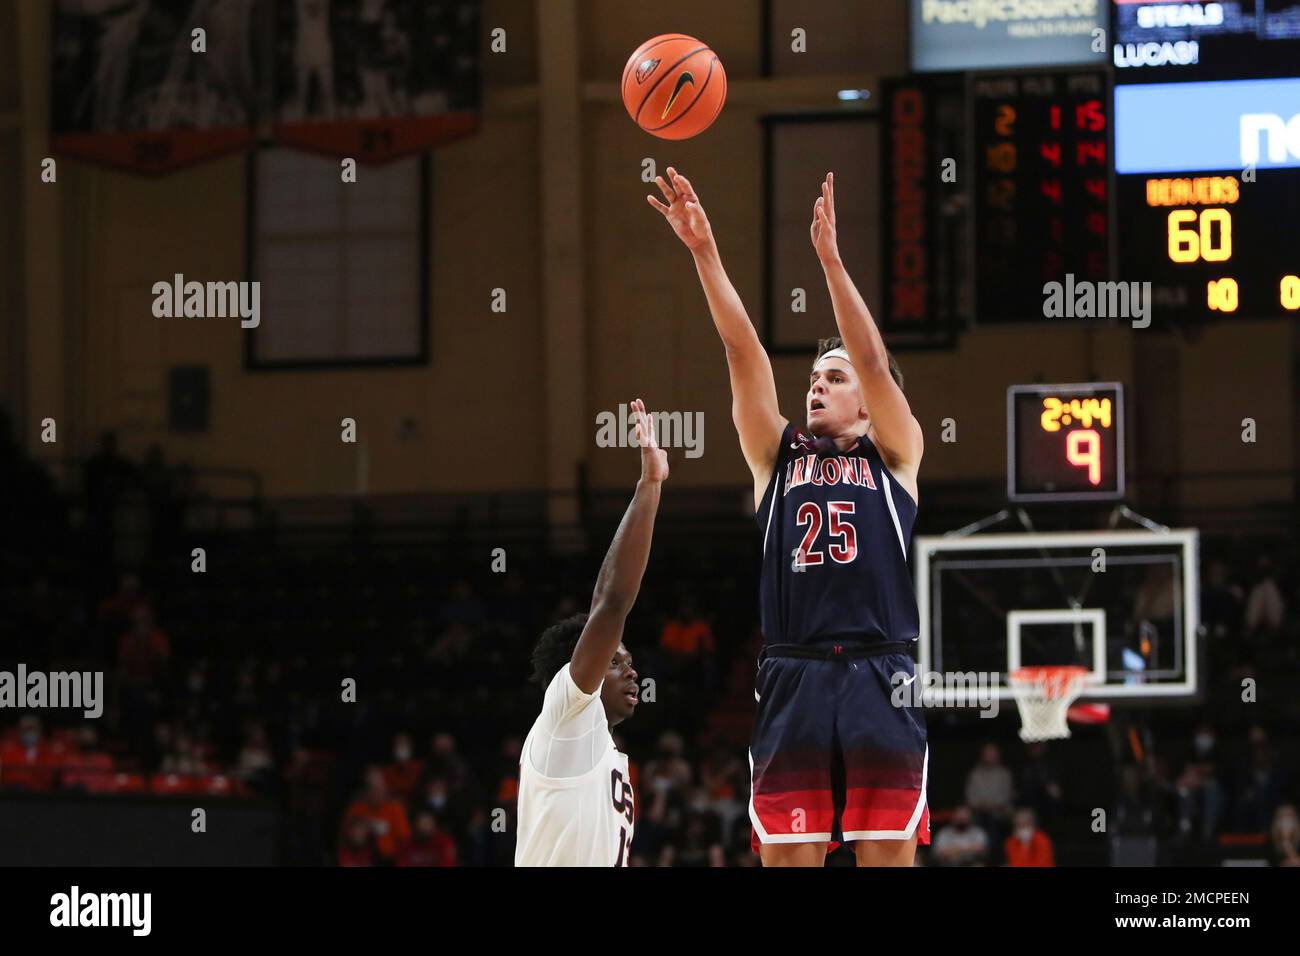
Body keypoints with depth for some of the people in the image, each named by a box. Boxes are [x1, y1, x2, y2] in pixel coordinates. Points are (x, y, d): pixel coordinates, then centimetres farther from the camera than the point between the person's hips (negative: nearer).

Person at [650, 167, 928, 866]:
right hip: (792, 682, 2)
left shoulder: (895, 455, 13)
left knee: (889, 859, -4)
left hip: (880, 680, -2)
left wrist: (830, 257, -11)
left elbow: (873, 363, -1)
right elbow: (745, 356, 8)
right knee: (786, 861, -2)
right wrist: (705, 255, -1)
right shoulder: (777, 455, 18)